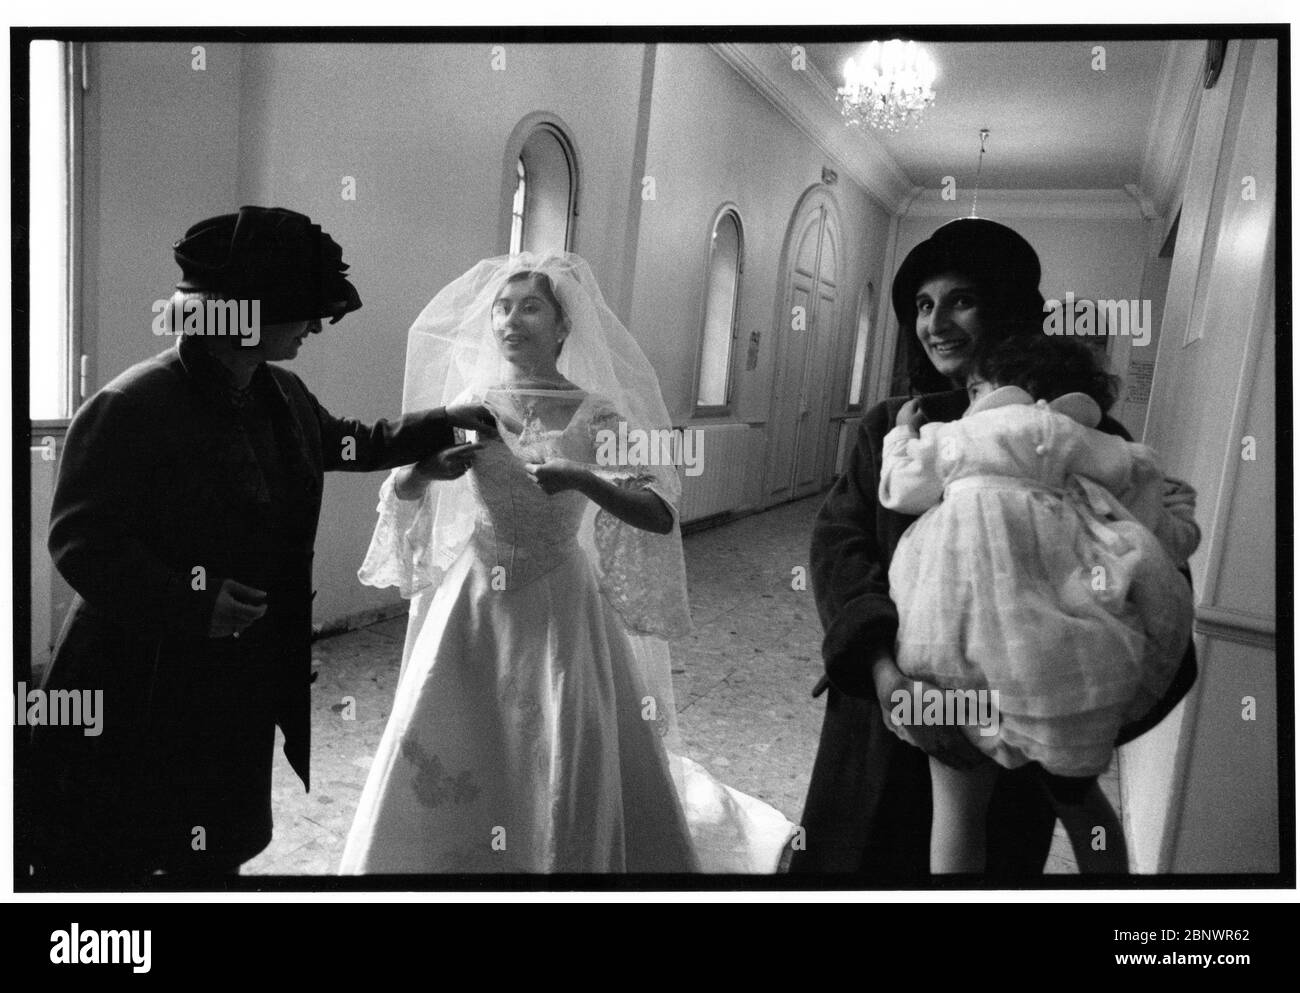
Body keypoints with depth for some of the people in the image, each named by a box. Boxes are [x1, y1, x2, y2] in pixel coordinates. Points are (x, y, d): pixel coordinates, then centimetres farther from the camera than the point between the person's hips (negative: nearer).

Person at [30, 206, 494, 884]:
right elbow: (78, 541, -20)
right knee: (110, 863, 13)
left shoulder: (284, 395, 3)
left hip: (247, 681, 7)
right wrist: (190, 603, -29)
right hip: (143, 689, -7)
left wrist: (449, 421, 12)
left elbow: (352, 444, 18)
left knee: (215, 850, 24)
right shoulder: (129, 407, -21)